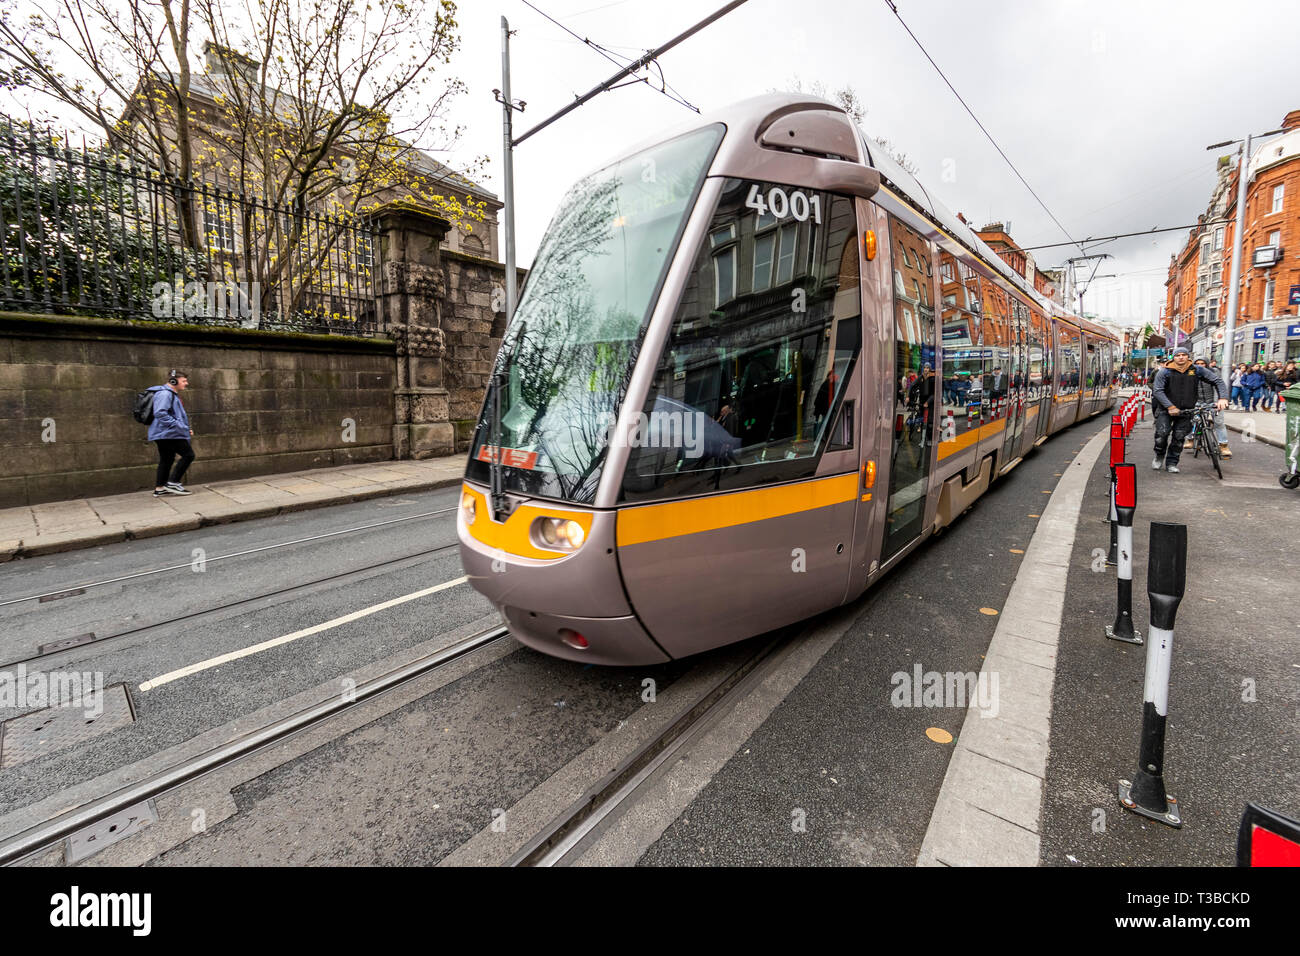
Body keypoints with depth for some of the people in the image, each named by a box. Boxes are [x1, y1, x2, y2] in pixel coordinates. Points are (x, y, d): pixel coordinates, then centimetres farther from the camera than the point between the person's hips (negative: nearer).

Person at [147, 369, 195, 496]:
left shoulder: (173, 395, 21)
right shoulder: (164, 394, -13)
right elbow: (160, 413, -25)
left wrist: (186, 429, 19)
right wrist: (179, 426, -24)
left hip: (164, 434, 11)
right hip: (168, 433, -11)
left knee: (166, 460, 14)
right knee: (188, 454, -10)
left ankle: (159, 488, 19)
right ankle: (173, 483, -6)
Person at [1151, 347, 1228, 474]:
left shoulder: (1196, 370, 0)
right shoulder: (1165, 371, -8)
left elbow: (1218, 381, 5)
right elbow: (1157, 390, -14)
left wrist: (1223, 398, -10)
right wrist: (1170, 407, -21)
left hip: (1186, 410, 3)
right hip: (1166, 409, -3)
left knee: (1179, 437, 3)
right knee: (1162, 433, -17)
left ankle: (1171, 463, 13)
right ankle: (1159, 456, 8)